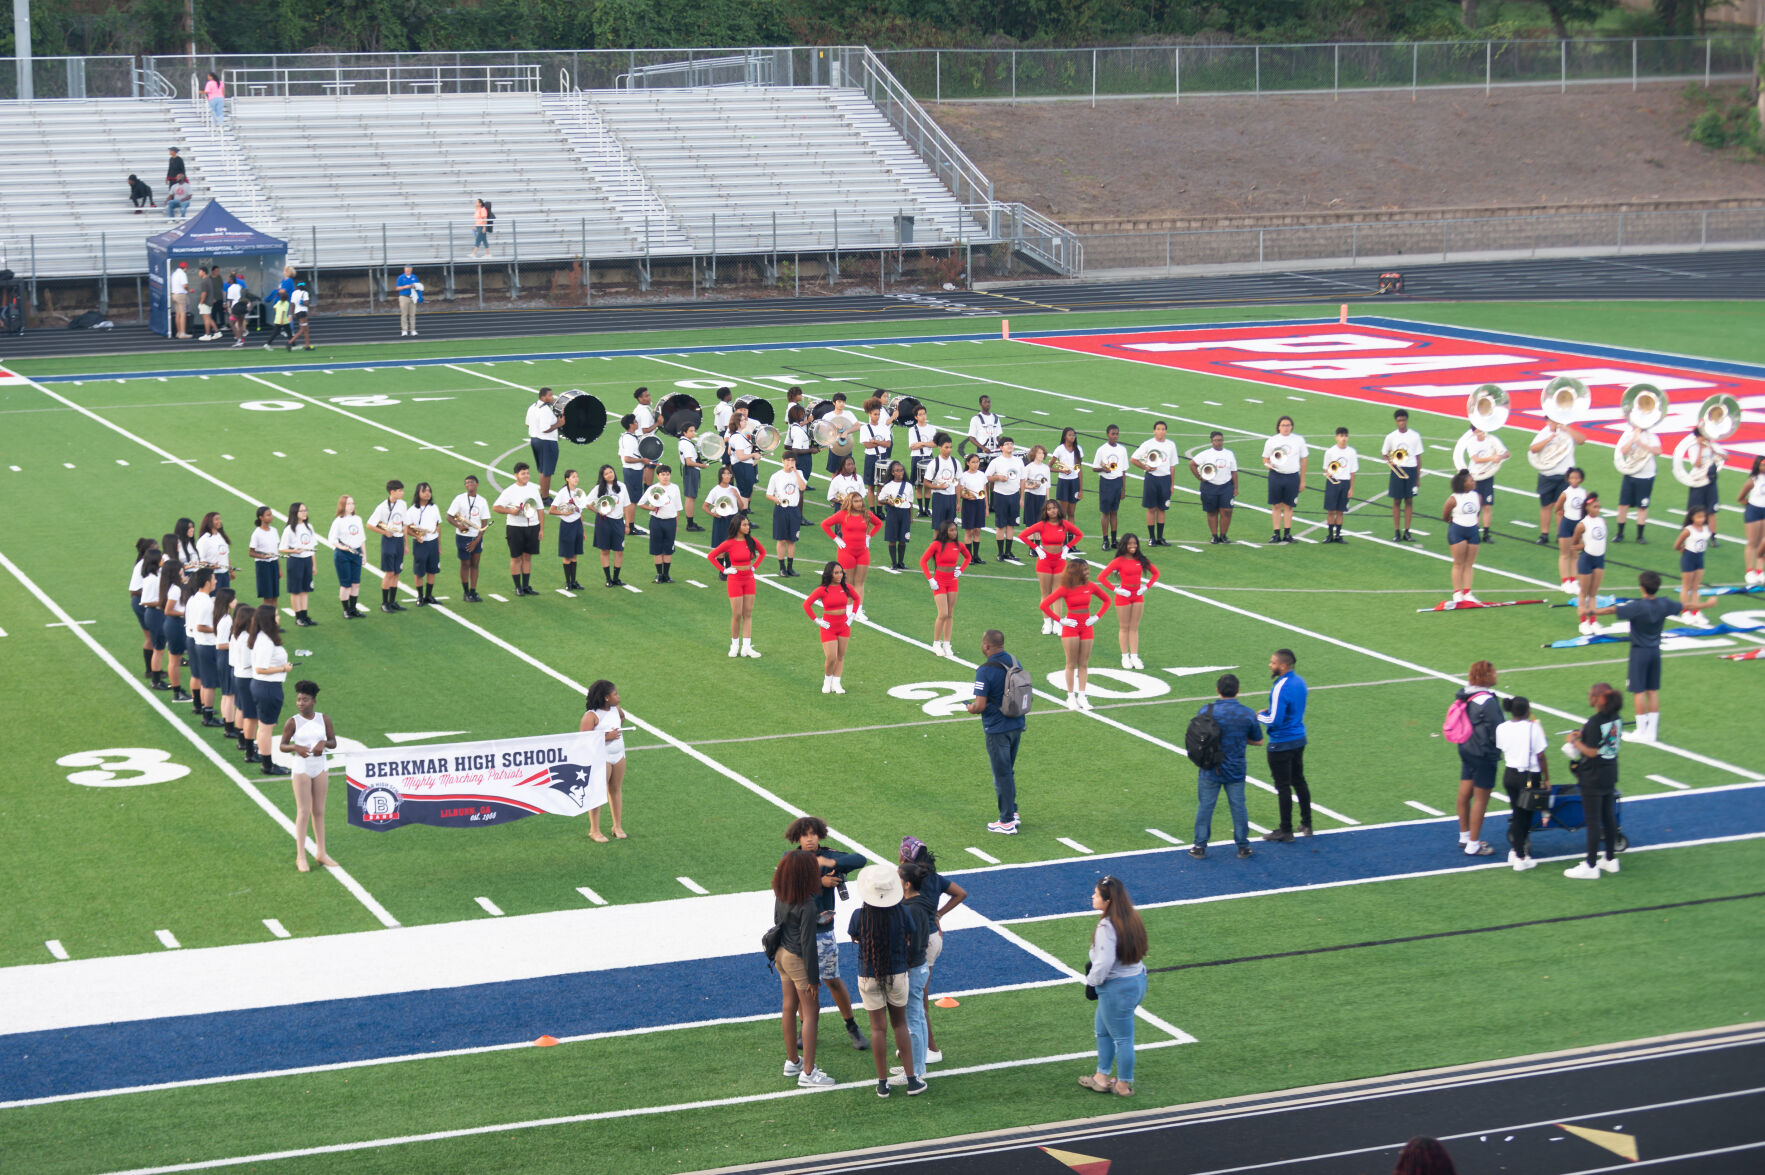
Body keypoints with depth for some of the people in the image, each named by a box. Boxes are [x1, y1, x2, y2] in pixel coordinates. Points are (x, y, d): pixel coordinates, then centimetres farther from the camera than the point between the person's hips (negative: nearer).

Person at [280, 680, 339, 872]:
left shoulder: (324, 719, 1)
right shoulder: (293, 722, -6)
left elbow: (334, 742, 7)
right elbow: (283, 746, -2)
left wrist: (324, 743, -14)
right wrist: (295, 747, -22)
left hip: (320, 766, 3)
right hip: (302, 768, -3)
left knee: (319, 811, 10)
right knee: (303, 813, -4)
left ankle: (321, 853, 17)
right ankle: (301, 857, 0)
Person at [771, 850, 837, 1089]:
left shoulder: (780, 896, -5)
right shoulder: (808, 905, -26)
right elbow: (807, 942, -22)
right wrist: (813, 978, -15)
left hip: (782, 954, 8)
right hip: (798, 960, -8)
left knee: (789, 1007, 18)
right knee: (811, 1012, 1)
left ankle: (792, 1061, 32)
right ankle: (807, 1072, 3)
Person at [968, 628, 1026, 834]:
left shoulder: (986, 671, -20)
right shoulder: (1015, 662, 3)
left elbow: (980, 706, -22)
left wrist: (971, 708, -1)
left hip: (998, 729, -7)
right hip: (1017, 725, 7)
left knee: (1002, 774, 2)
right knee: (1009, 771, 22)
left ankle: (1007, 822, 8)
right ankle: (1012, 811, 29)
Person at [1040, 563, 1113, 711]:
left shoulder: (1090, 587, 1)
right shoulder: (1065, 589, -10)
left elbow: (1107, 600, 15)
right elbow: (1044, 605, -12)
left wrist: (1097, 617, 4)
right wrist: (1060, 620, -11)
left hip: (1087, 627, 4)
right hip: (1071, 627, -4)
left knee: (1084, 664, 5)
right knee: (1071, 664, 0)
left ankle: (1082, 697, 9)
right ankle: (1071, 697, 5)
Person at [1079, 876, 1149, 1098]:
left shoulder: (1106, 928, -27)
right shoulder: (1131, 919, 1)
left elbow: (1103, 963, -28)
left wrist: (1092, 981, -6)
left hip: (1117, 988, -10)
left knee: (1122, 1038, 8)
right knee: (1102, 1029, 25)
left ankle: (1124, 1085, 24)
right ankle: (1101, 1077, 36)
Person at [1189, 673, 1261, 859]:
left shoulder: (1206, 711, -12)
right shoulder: (1247, 714, -6)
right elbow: (1258, 741, 5)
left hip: (1210, 771, -1)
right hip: (1236, 771, 1)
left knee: (1205, 806, 8)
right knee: (1238, 806, 12)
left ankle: (1200, 846, 12)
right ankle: (1243, 846, 19)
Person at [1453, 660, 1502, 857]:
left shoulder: (1466, 696, 2)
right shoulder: (1488, 701, -23)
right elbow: (1496, 730, -19)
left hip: (1466, 750, 8)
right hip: (1484, 755, -8)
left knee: (1464, 794, 18)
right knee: (1481, 799, 1)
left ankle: (1464, 836, 33)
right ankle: (1473, 845, 6)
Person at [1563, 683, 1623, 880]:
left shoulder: (1595, 723, -23)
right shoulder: (1617, 718, 2)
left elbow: (1591, 752, -22)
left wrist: (1575, 741, -8)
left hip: (1593, 778, -8)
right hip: (1610, 775, 8)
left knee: (1593, 820, -1)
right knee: (1609, 817, 17)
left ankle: (1591, 866, 5)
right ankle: (1611, 860, 26)